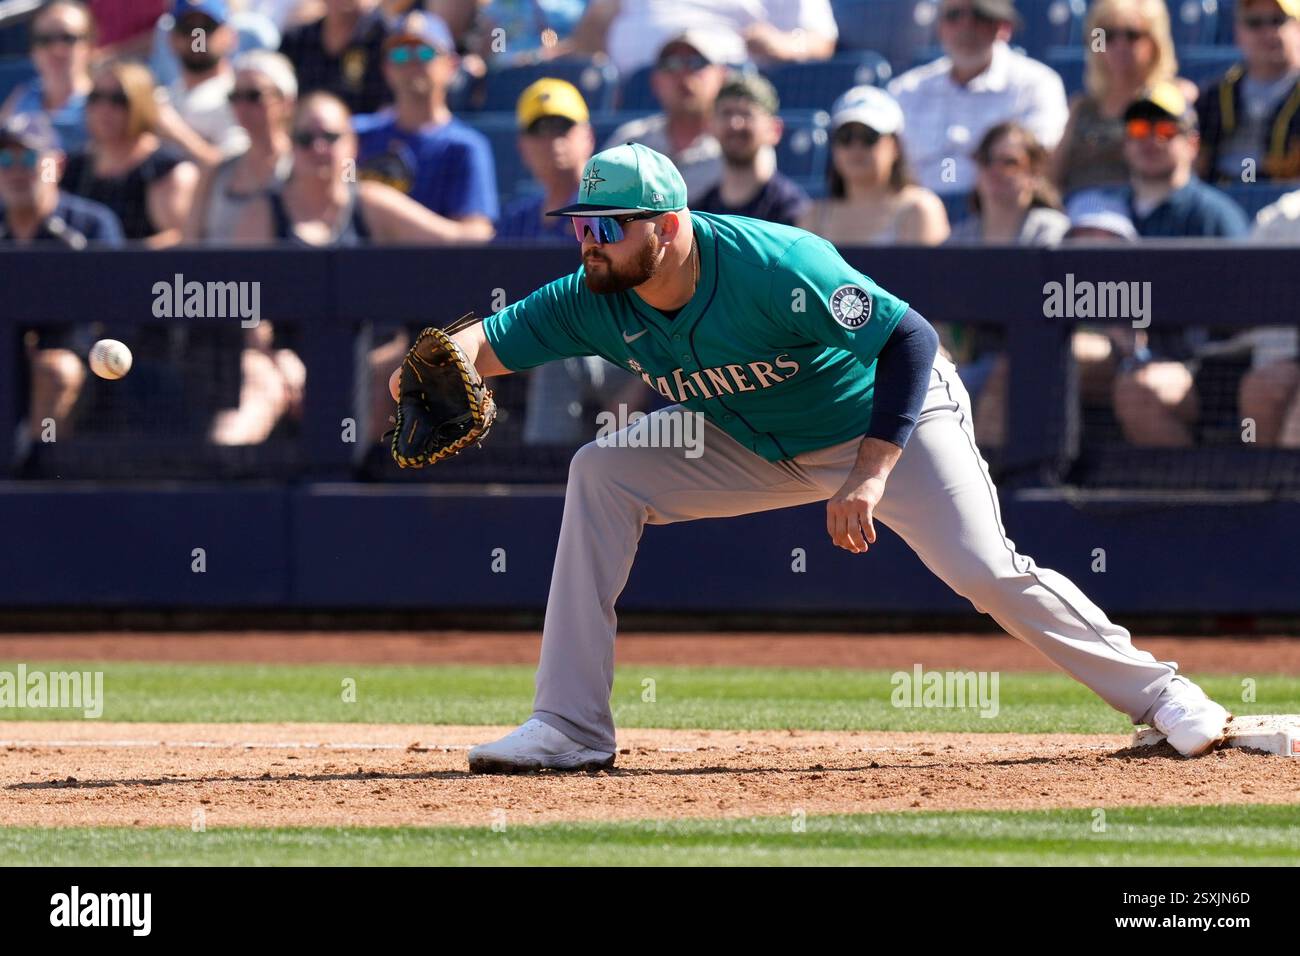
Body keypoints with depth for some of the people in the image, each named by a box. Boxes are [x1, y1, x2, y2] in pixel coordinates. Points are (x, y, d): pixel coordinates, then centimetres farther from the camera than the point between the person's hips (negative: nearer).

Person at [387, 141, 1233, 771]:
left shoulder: (776, 268, -35)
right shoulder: (598, 302, -18)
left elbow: (909, 338, -32)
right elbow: (494, 341, -20)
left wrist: (870, 476, -37)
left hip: (894, 421, -6)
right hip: (758, 447, 6)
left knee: (984, 570, -22)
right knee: (601, 475, -11)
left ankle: (1156, 694, -1)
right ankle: (573, 727, -10)